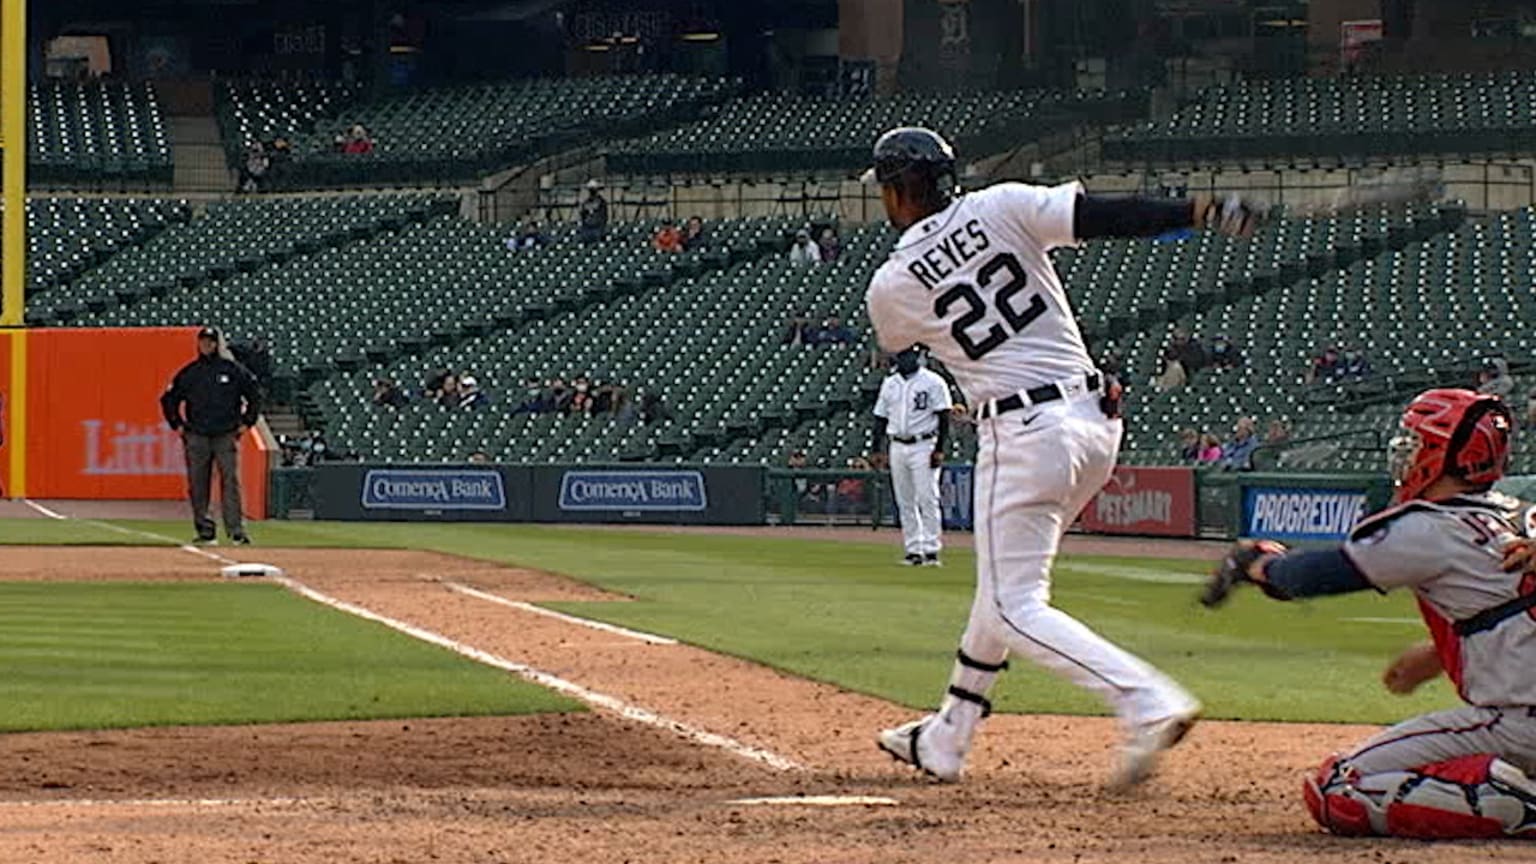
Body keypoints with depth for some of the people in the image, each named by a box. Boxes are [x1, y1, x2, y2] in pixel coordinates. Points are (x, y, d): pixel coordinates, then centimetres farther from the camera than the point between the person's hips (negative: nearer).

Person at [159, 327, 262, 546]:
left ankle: (236, 531, -12)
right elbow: (168, 399, 18)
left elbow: (255, 396, 11)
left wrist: (246, 423, 5)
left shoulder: (233, 370, 4)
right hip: (197, 437, 2)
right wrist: (178, 425, 11)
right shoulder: (188, 373, 9)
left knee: (231, 482, -10)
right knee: (197, 486, 1)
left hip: (227, 436, -2)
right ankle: (205, 532, 6)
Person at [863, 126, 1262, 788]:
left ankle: (1147, 701, -23)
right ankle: (947, 739, 29)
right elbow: (1104, 216, -10)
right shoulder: (1002, 208, 2)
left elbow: (894, 349, 21)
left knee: (1016, 607, -2)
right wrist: (1200, 211, -11)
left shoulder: (891, 287, -1)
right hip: (1096, 420, 6)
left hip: (1022, 436, -6)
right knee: (1001, 582, 20)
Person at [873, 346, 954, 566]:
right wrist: (877, 449, 7)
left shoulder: (933, 382, -3)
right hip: (897, 447, 6)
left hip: (923, 447, -6)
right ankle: (913, 550, 9)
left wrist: (939, 450, -14)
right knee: (905, 502, 5)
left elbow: (943, 418, -6)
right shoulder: (890, 384, 14)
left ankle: (931, 549, -10)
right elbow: (881, 418, 16)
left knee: (927, 499, -10)